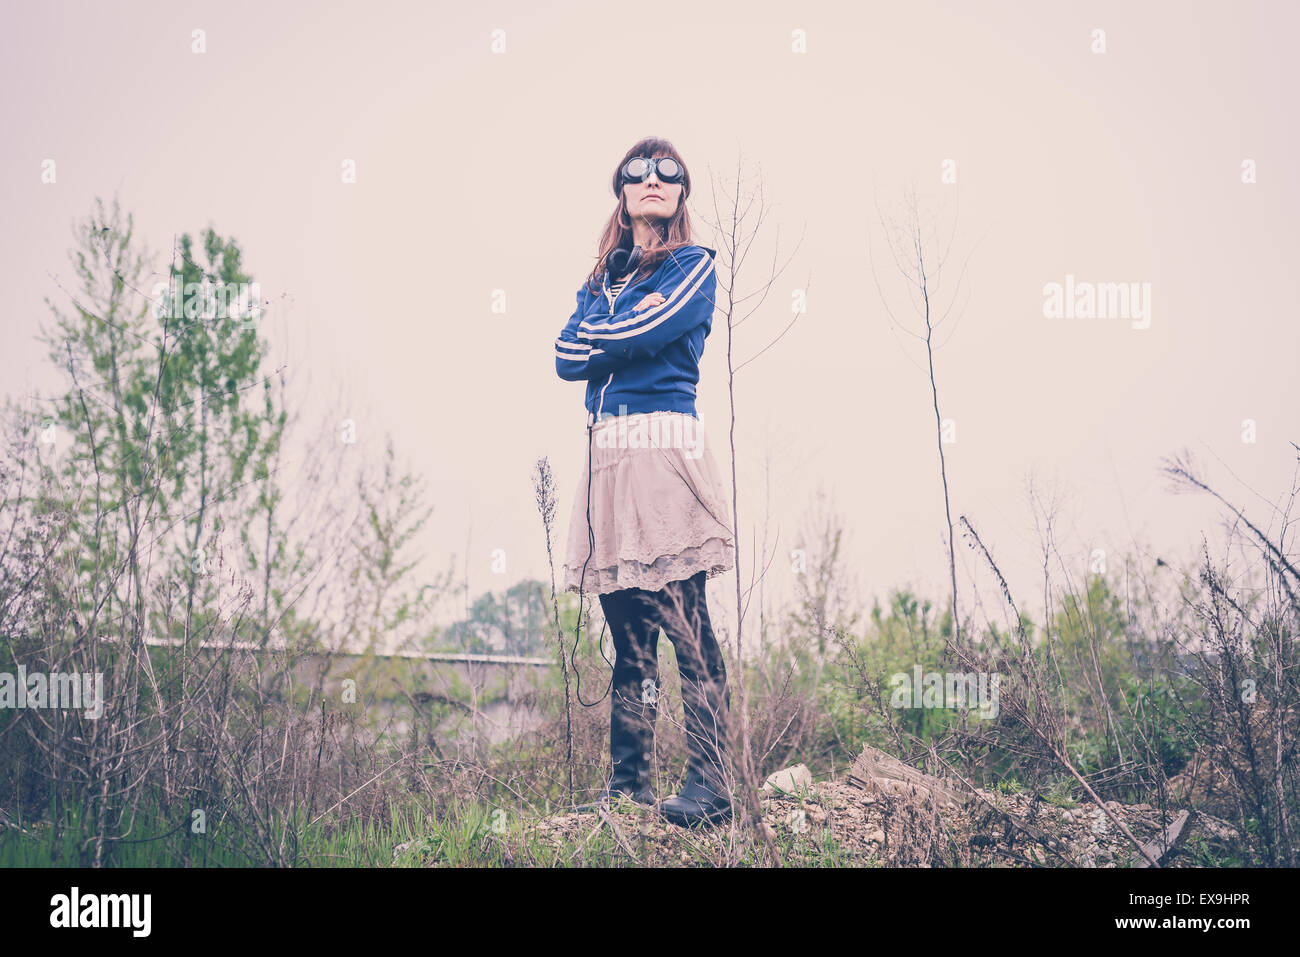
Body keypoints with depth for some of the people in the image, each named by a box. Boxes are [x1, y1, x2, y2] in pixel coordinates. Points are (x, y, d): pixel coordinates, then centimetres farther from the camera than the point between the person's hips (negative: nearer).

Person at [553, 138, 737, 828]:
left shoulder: (693, 265, 6)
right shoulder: (602, 278, 23)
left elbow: (647, 335, -11)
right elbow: (566, 357, 9)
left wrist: (600, 335, 6)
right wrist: (628, 326, -1)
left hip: (664, 446, -6)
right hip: (607, 450, 6)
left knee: (685, 626, -13)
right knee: (627, 632, 7)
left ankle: (708, 786, -15)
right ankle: (627, 784, 10)